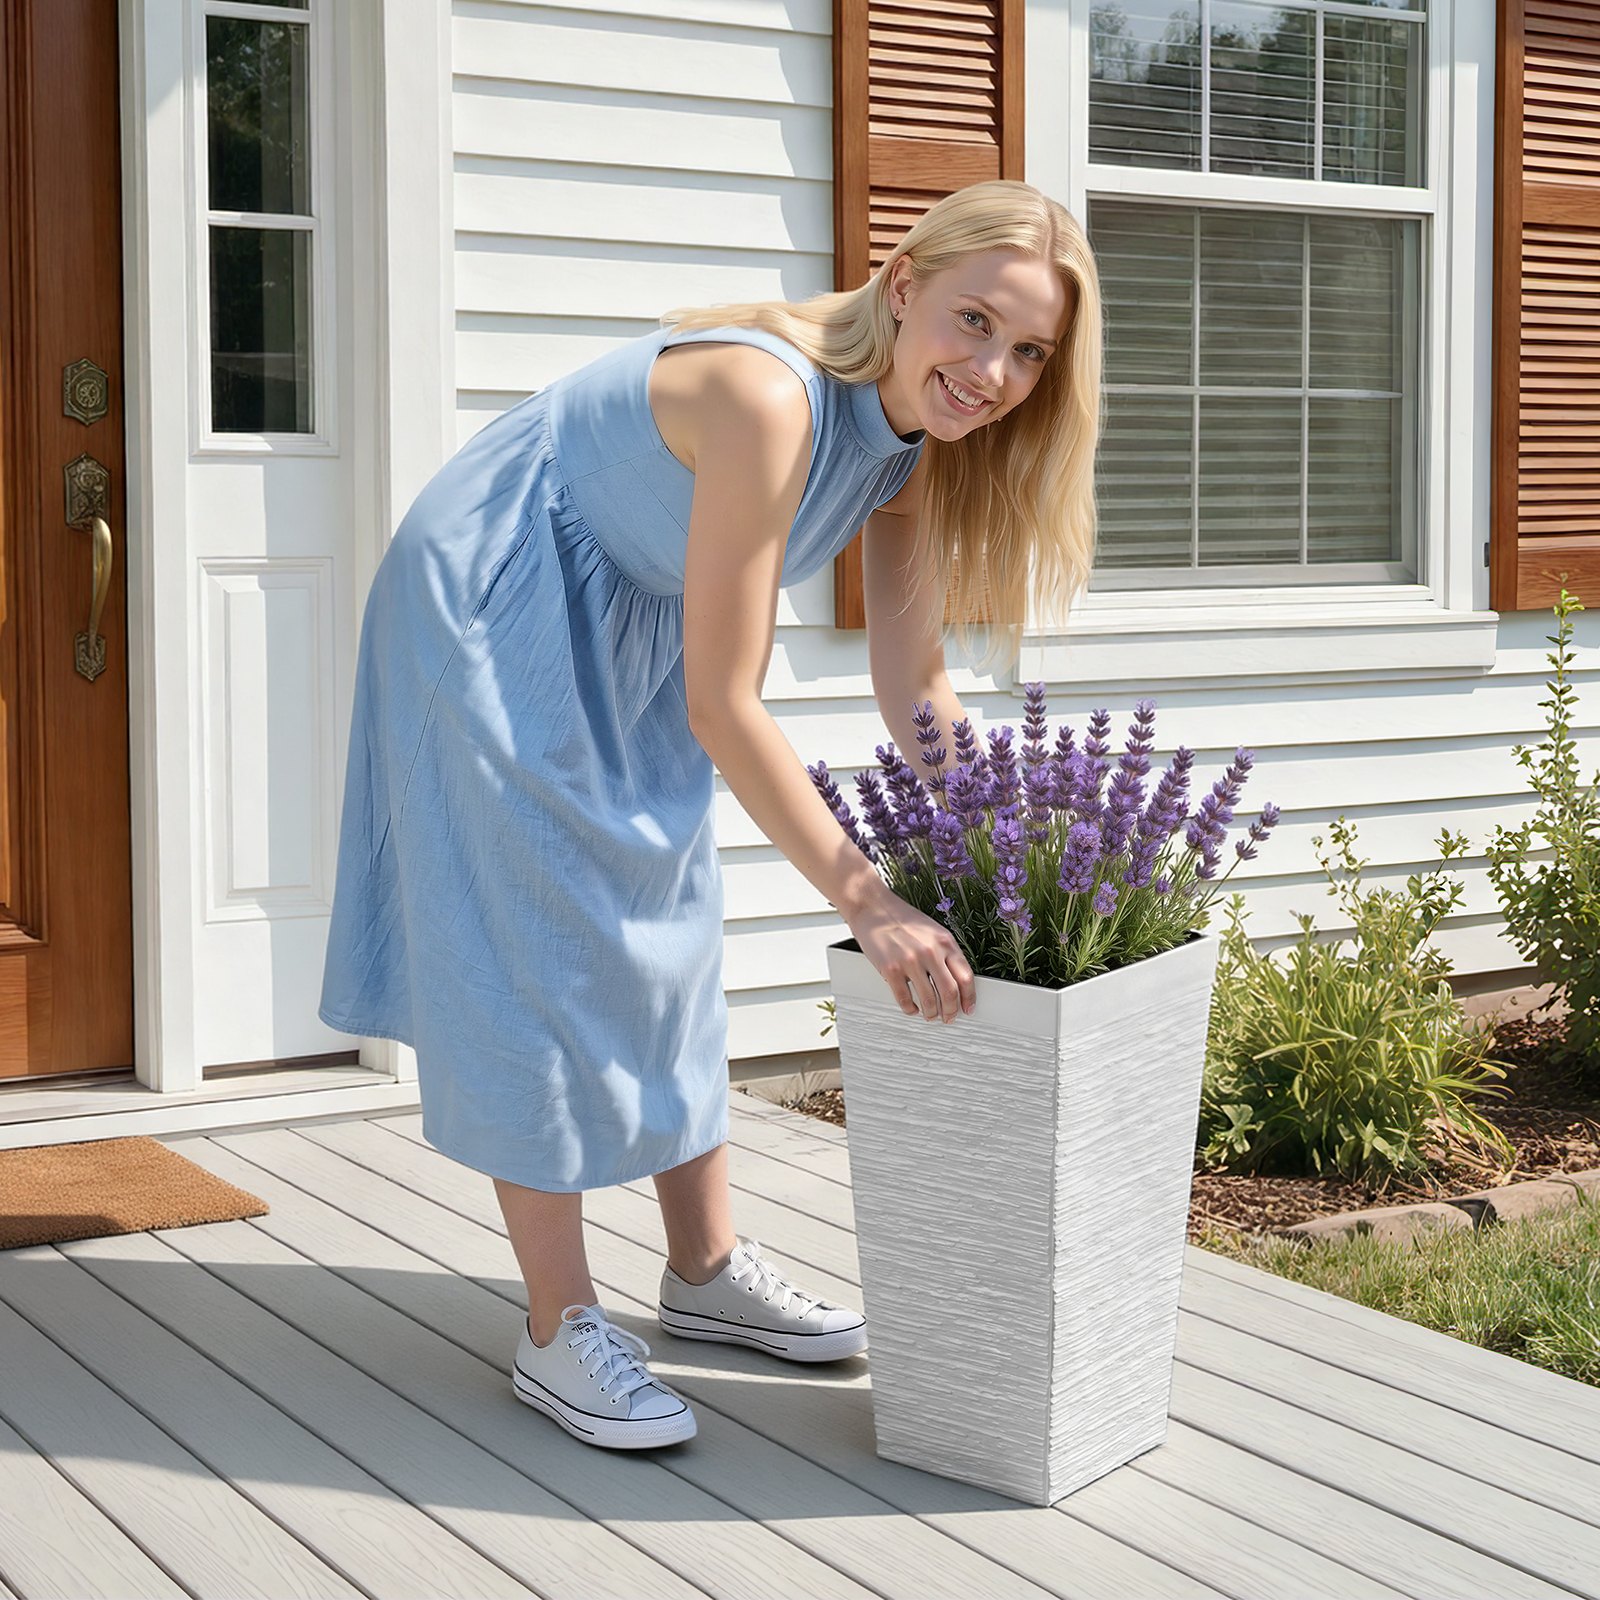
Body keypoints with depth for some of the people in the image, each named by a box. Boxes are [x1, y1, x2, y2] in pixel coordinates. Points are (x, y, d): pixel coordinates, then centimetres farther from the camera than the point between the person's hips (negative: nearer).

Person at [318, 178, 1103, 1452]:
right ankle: (559, 1328, 2)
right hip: (492, 613, -9)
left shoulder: (918, 433, -8)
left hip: (623, 636, 9)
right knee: (539, 950, -6)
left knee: (670, 926, 13)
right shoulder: (769, 395, -34)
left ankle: (706, 1269, 25)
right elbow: (724, 703, -33)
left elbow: (913, 680, -2)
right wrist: (870, 904, -33)